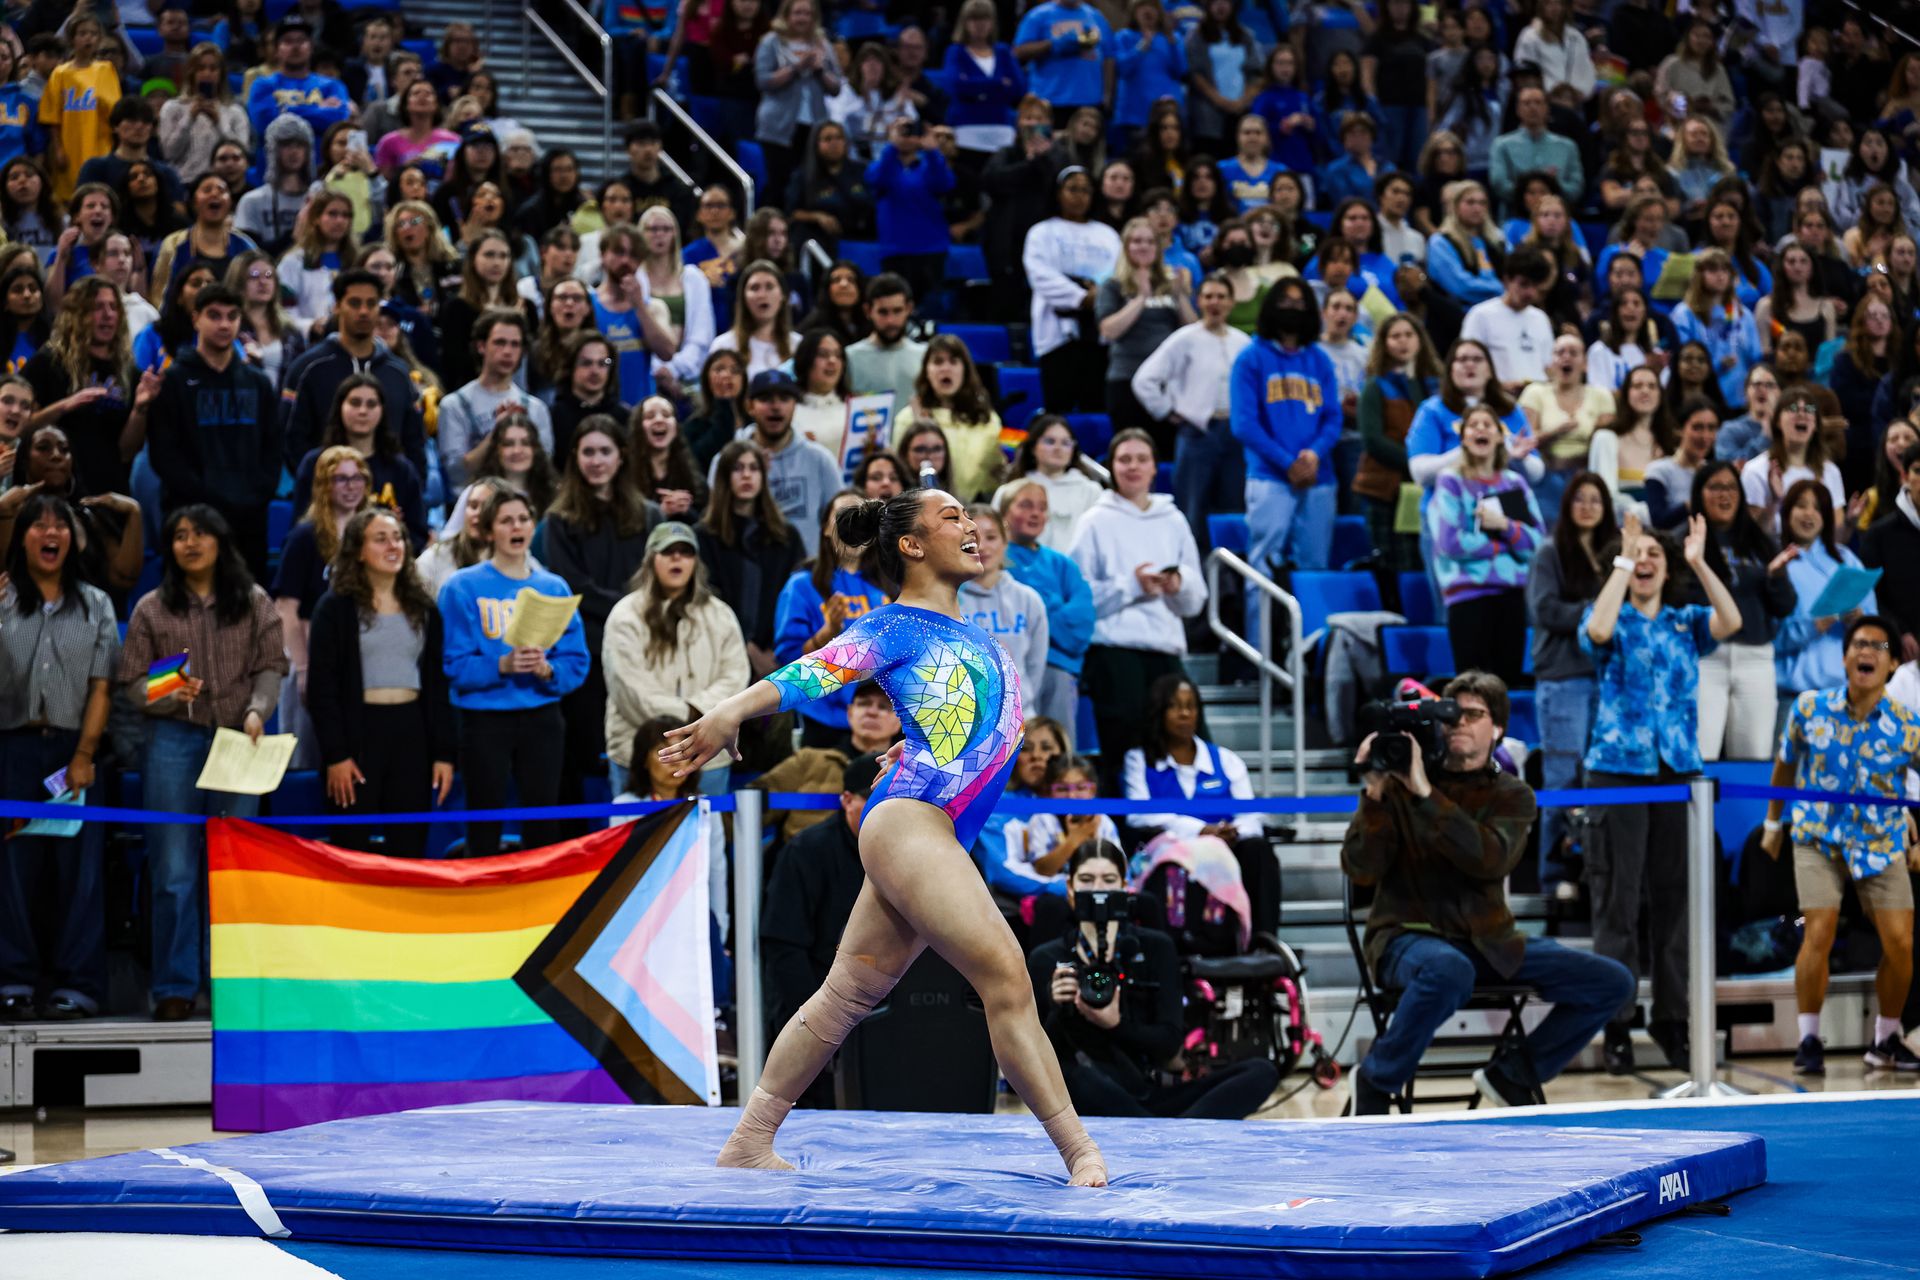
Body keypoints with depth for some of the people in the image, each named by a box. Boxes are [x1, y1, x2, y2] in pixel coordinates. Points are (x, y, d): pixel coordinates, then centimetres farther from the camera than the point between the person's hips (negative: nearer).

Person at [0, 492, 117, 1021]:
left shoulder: (95, 605, 12)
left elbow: (101, 688, 5)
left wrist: (84, 755, -6)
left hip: (74, 746, 1)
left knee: (79, 866, -2)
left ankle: (75, 984, 0)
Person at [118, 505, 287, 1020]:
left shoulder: (253, 602, 8)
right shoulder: (152, 609, 5)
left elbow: (271, 665, 5)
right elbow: (133, 678, 4)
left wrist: (258, 711, -11)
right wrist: (171, 695, -14)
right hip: (174, 739, -1)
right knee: (174, 869, -1)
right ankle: (175, 988, 5)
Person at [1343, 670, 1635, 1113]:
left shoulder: (1511, 795, 6)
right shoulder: (1397, 784, 1)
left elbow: (1490, 860, -17)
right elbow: (1361, 869, -9)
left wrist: (1425, 794, -24)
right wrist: (1375, 794, -20)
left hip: (1487, 940, 4)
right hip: (1408, 935, -4)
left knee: (1613, 982, -8)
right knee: (1450, 971, -42)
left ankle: (1509, 1077, 4)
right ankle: (1375, 1081, -18)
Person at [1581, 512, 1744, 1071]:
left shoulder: (1686, 622, 11)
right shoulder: (1614, 618, 4)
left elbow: (1730, 622, -8)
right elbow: (1598, 630, -20)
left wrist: (1699, 563, -15)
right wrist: (1623, 561, -18)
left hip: (1678, 770, 3)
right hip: (1618, 768, -3)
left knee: (1674, 899, 6)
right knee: (1618, 899, -3)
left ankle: (1671, 1017, 13)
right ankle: (1617, 1021, 0)